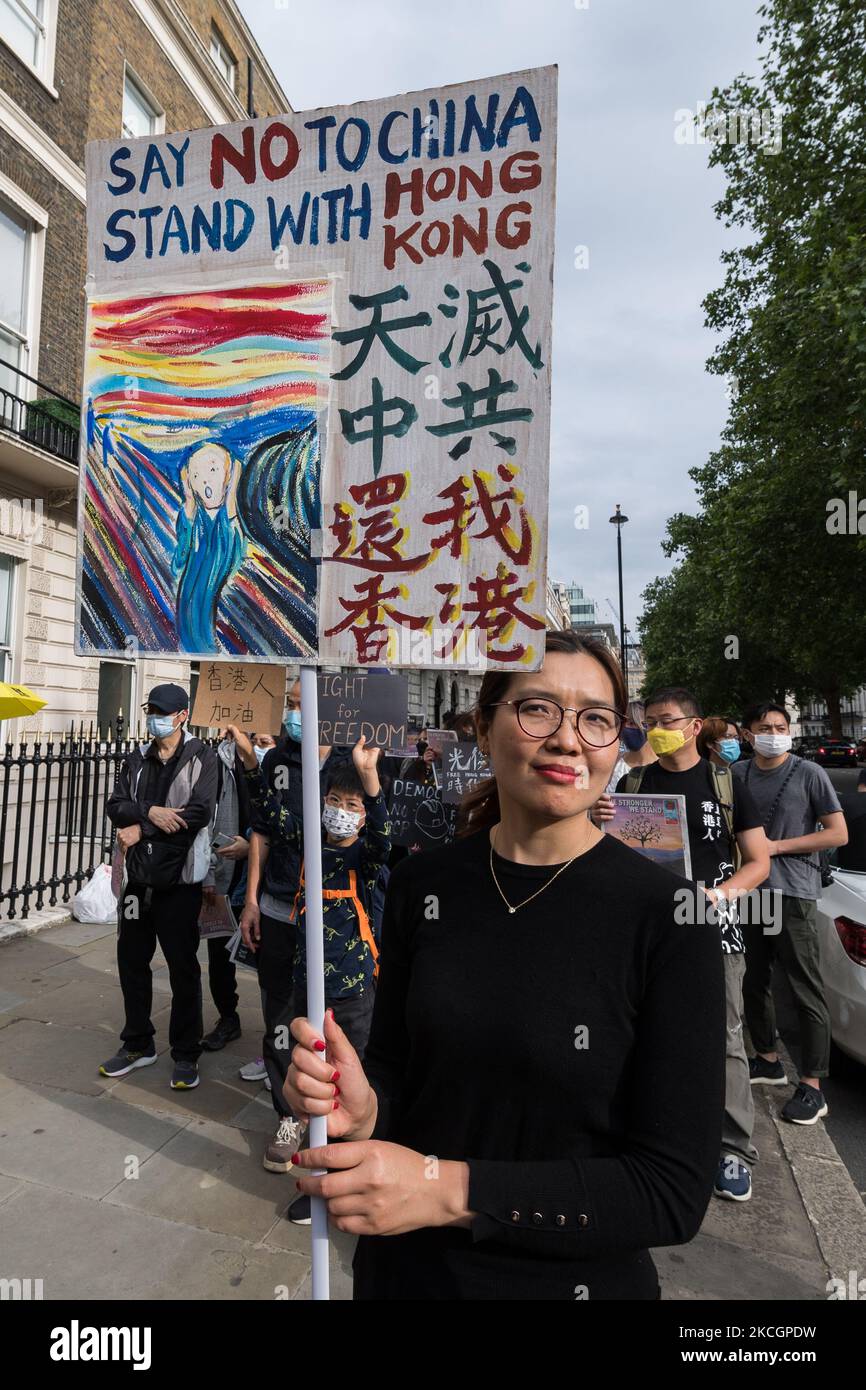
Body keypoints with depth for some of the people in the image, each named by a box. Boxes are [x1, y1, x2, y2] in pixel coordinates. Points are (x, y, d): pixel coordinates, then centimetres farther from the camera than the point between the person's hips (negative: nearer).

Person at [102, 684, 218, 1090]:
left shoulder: (202, 758, -7)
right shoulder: (136, 759, 10)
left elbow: (198, 814, -18)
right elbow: (115, 806, 0)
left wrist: (141, 830, -13)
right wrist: (149, 811, -19)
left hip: (179, 878, -5)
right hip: (138, 876, 6)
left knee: (183, 966, 4)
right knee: (131, 959, 15)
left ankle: (186, 1053, 20)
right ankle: (138, 1044, 33)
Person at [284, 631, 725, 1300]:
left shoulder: (665, 915, -20)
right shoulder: (421, 884, -9)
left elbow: (676, 1190, -18)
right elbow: (395, 1062, 2)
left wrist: (450, 1188, -25)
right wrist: (364, 1111, -19)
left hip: (574, 1276, -3)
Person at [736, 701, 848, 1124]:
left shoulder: (809, 774, -5)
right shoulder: (737, 774, 7)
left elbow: (838, 834, -6)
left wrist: (777, 845, -11)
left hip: (793, 894, -5)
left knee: (806, 991, -1)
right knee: (752, 982, 15)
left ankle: (812, 1087, 8)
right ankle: (768, 1061, 32)